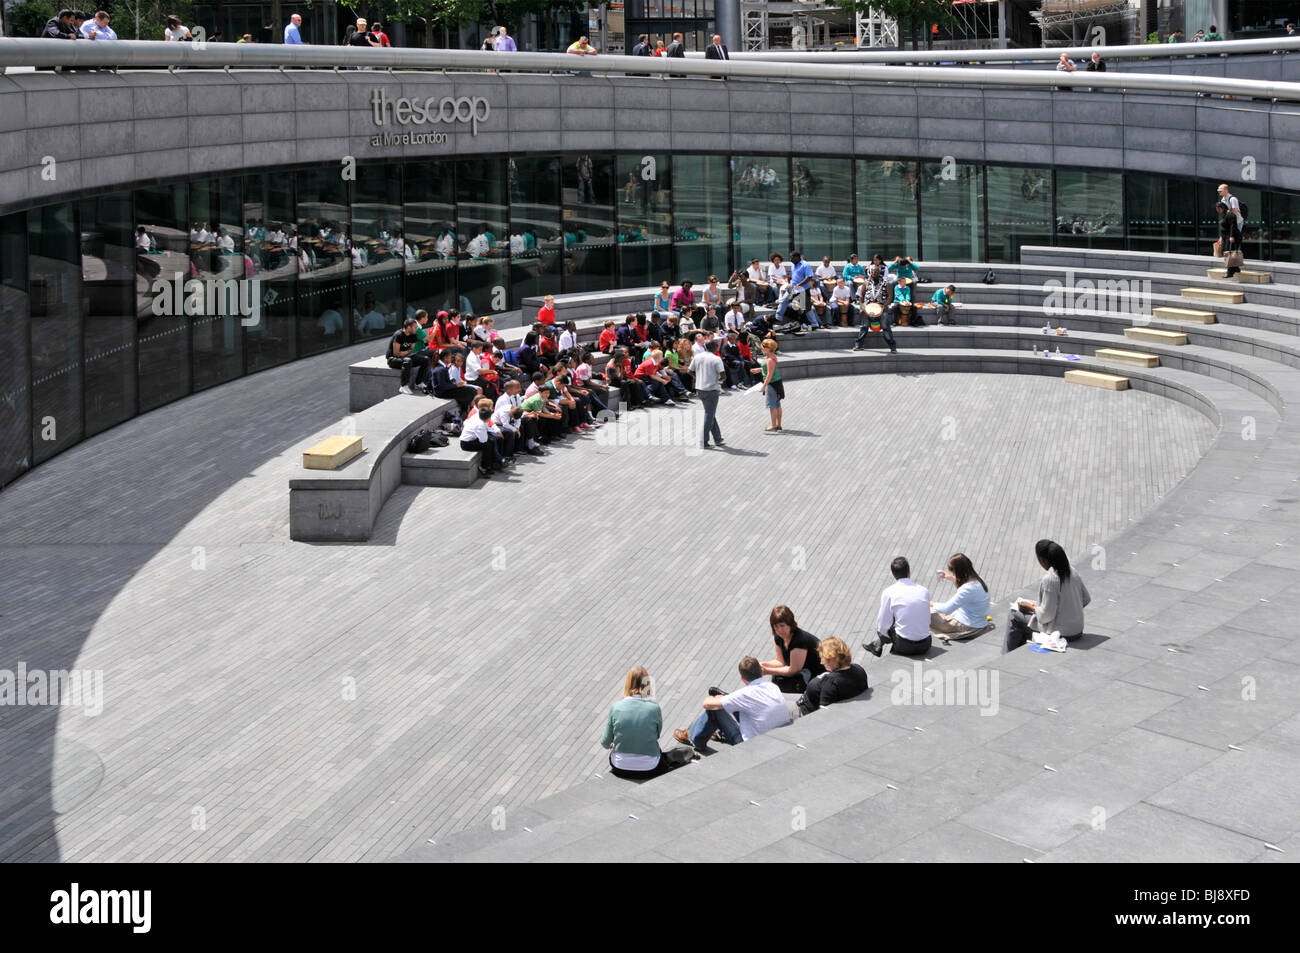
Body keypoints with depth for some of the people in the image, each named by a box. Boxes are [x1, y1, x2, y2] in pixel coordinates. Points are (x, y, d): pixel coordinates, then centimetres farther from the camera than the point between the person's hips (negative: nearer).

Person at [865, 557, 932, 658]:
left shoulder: (888, 593, -8)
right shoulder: (924, 591, 2)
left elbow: (883, 627, -4)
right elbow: (928, 622, 12)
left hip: (904, 647, -4)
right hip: (925, 646, 4)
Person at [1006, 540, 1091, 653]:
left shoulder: (1049, 579, -23)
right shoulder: (1072, 573, 1)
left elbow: (1046, 616, -22)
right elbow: (1086, 599, 11)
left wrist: (1032, 608, -3)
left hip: (1061, 634, -8)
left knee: (1014, 617, 8)